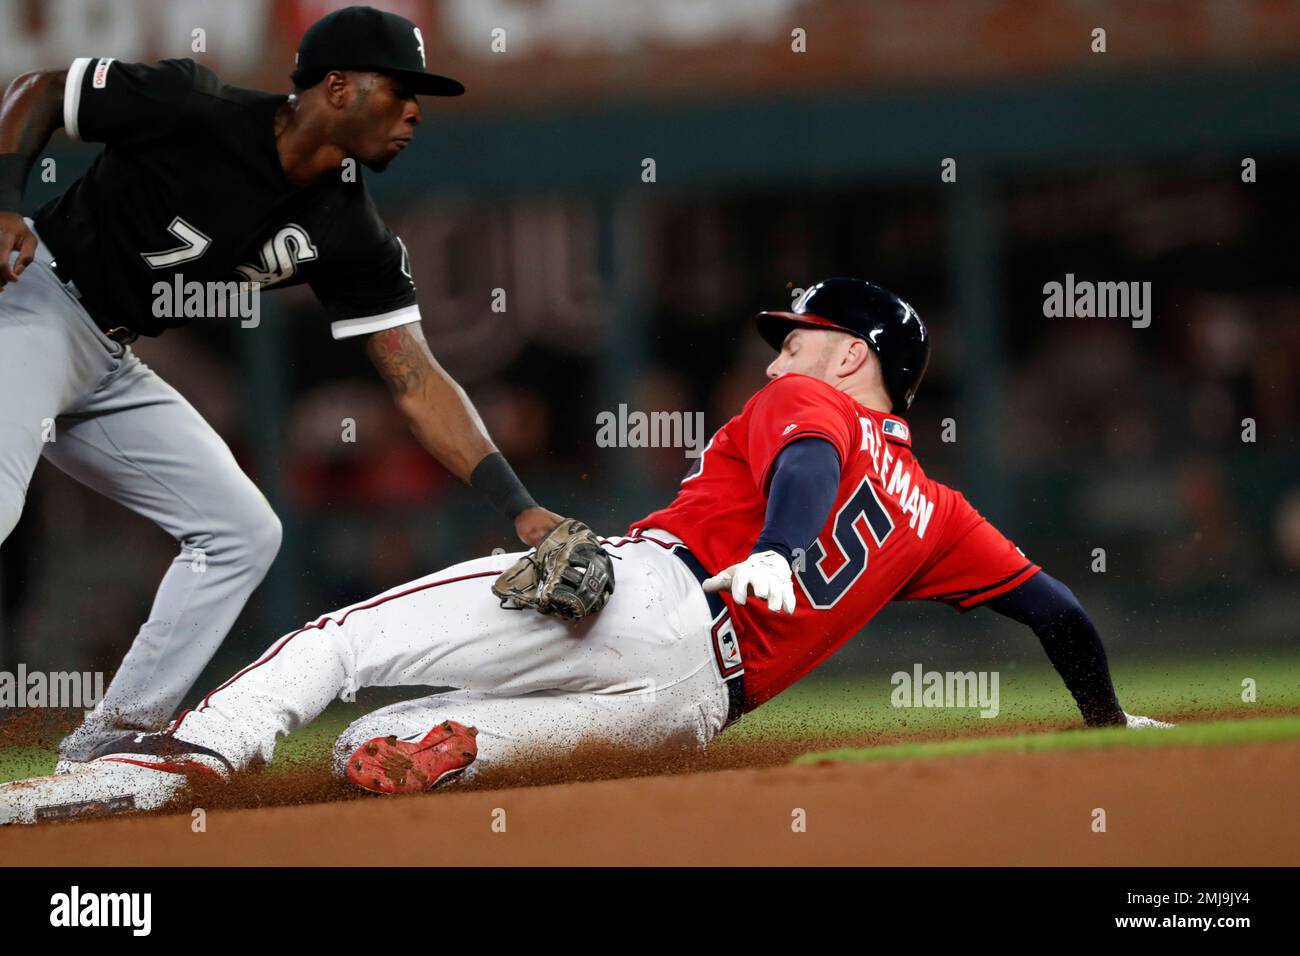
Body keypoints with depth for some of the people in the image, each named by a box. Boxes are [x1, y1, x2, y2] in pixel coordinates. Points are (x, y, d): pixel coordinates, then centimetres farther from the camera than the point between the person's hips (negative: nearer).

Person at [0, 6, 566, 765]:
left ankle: (105, 752, 7)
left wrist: (522, 510, -14)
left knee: (242, 533, 6)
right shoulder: (193, 108, -18)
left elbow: (418, 383, -4)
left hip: (113, 369, 8)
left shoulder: (351, 237, -2)